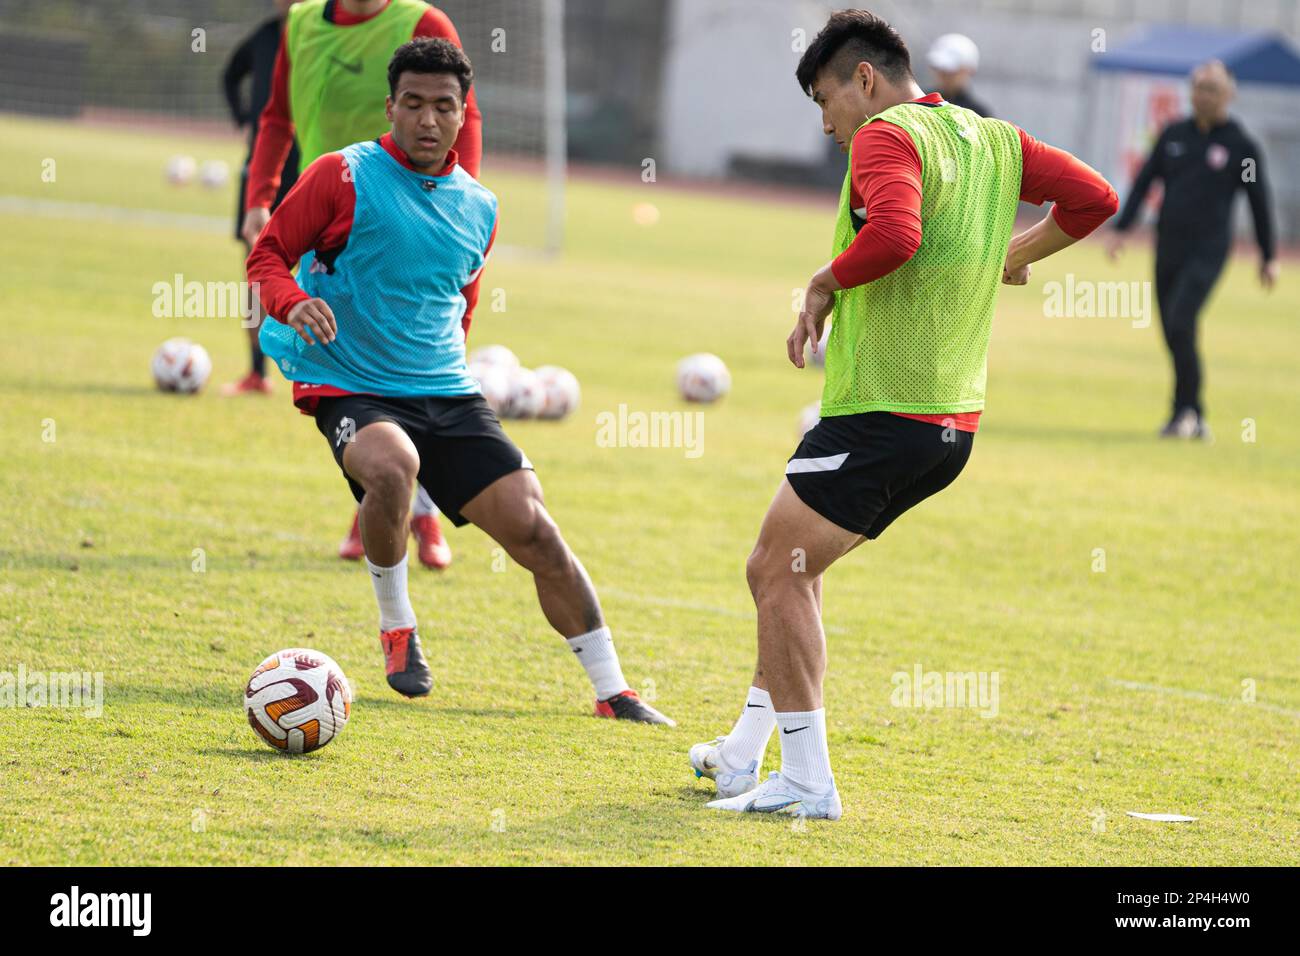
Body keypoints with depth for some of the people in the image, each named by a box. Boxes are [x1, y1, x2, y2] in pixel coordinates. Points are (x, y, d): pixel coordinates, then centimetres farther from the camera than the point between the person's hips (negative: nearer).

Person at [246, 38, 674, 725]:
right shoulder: (344, 177, -5)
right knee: (392, 467, -37)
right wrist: (291, 303, -22)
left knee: (533, 529, -7)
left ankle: (612, 692, 3)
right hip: (351, 389, -5)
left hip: (448, 395, 5)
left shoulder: (477, 208, 11)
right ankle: (396, 626, -10)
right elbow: (268, 254, -2)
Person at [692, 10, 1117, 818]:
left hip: (881, 413, -9)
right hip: (953, 423, 9)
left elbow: (894, 234, -30)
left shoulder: (887, 137, -12)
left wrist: (824, 286, -14)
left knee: (778, 572, -2)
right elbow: (1095, 198, 15)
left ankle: (807, 781, -4)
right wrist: (1012, 257, 24)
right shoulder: (994, 139, 13)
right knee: (793, 569, 19)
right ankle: (746, 754, 23)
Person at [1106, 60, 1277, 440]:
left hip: (1207, 251, -5)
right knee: (1173, 335, 6)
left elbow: (1259, 202, 4)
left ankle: (1184, 411, -9)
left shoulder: (1241, 145, -2)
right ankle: (1194, 419, 16)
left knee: (1180, 322, -20)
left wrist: (1268, 256, 7)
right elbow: (1144, 181, 12)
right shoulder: (1174, 134, 9)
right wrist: (1121, 228, 6)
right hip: (1168, 248, 5)